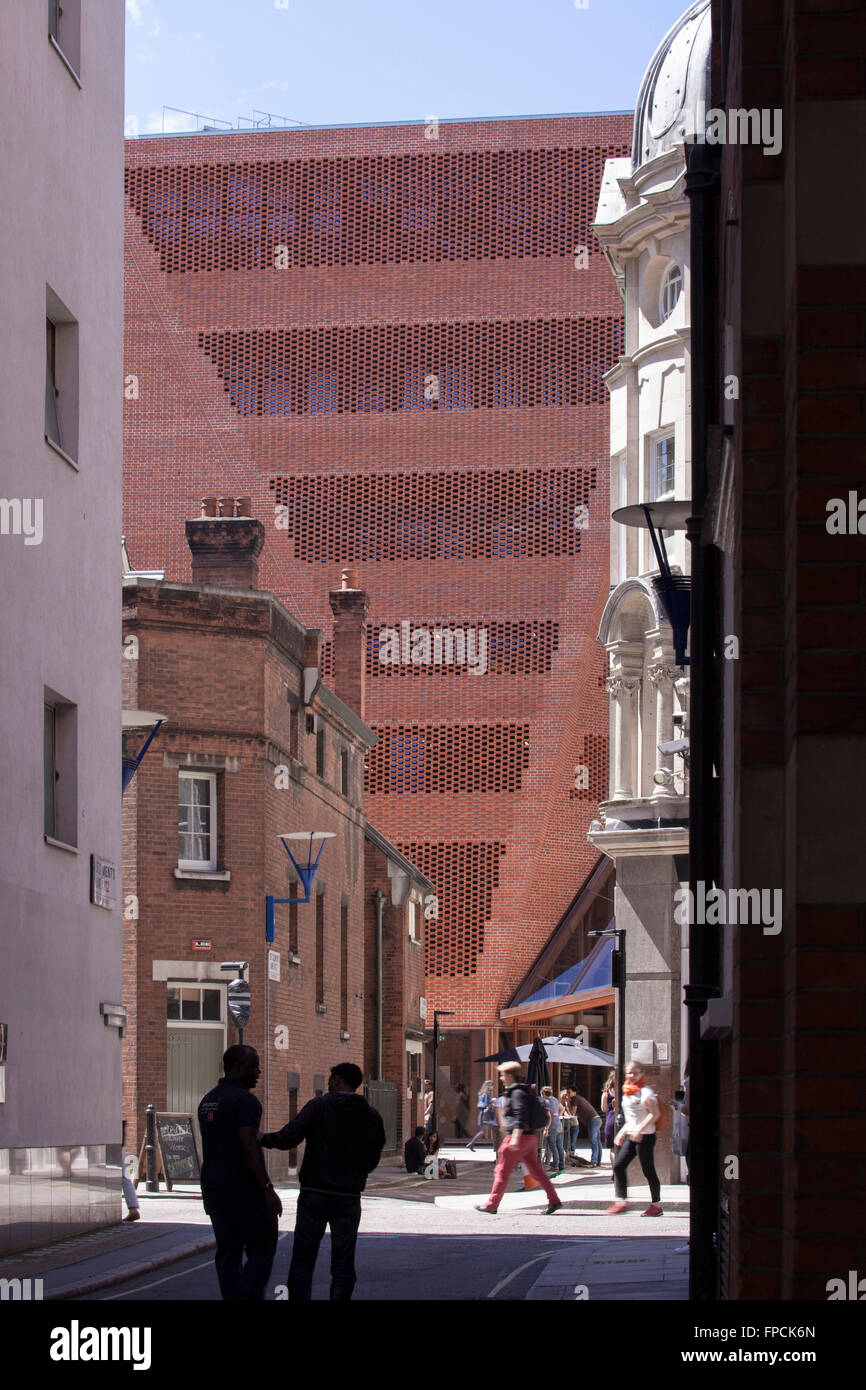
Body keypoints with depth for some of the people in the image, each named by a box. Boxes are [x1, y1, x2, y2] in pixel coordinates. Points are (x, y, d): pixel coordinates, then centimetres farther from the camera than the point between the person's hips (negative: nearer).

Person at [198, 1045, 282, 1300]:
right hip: (243, 1188, -8)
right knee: (262, 1248, -2)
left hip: (212, 1185, 8)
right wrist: (268, 1189, -20)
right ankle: (247, 1298, -14)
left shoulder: (208, 1100, 14)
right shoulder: (245, 1100, -13)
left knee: (227, 1252, 9)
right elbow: (249, 1147, -20)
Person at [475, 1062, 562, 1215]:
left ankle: (491, 1205, 3)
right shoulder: (525, 1090, 17)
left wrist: (515, 1138, -27)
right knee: (536, 1171, 9)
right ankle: (554, 1201, 3)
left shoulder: (518, 1093, -14)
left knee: (502, 1171, -2)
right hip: (530, 1137, 10)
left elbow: (520, 1117, -23)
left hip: (518, 1137, -10)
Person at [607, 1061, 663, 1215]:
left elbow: (654, 1113, -20)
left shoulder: (645, 1091, -11)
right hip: (632, 1136, 9)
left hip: (645, 1137, -9)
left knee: (648, 1170, -4)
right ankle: (621, 1202, 1)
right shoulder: (628, 1092, 16)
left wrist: (639, 1130, -26)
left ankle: (657, 1205, 5)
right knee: (618, 1167, 0)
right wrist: (622, 1132, 21)